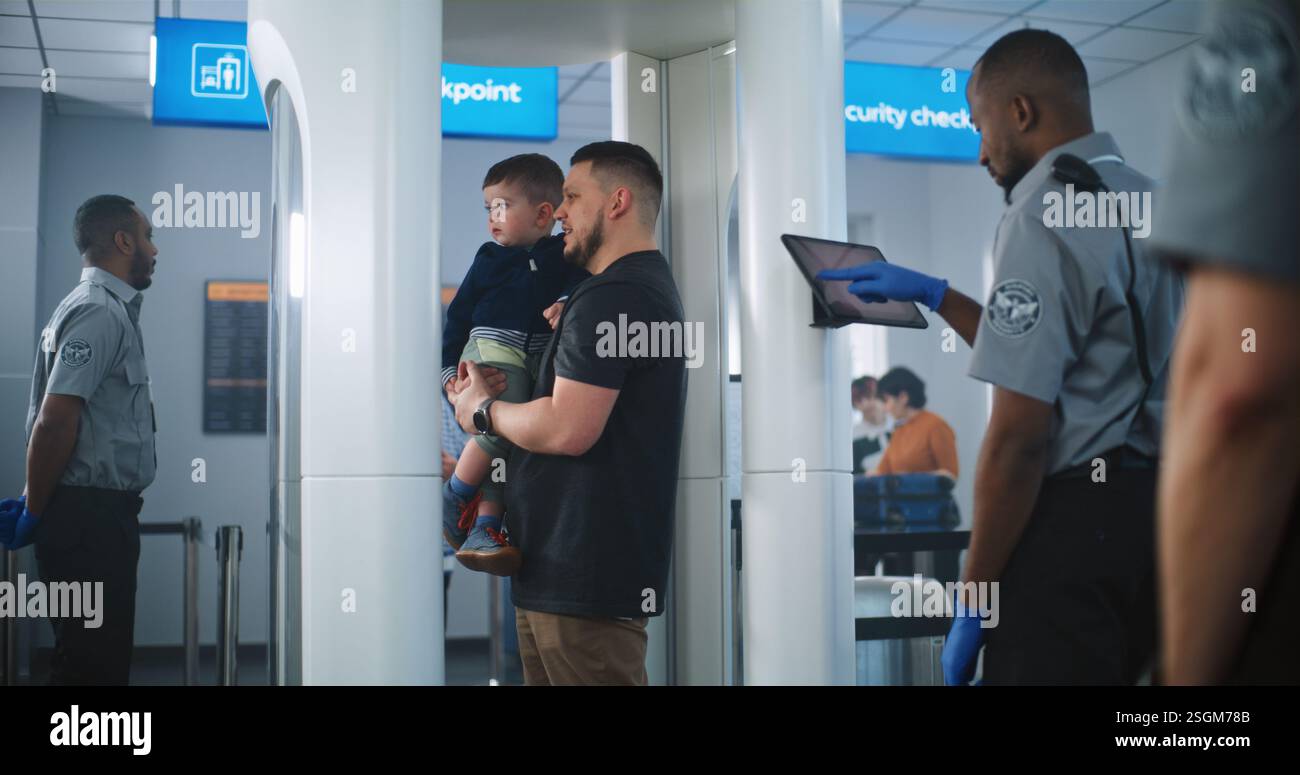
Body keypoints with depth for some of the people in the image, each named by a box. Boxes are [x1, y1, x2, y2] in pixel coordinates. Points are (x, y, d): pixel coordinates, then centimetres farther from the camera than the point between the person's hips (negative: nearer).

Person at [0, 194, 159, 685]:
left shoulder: (110, 309, 17)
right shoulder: (99, 312, -15)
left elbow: (58, 419, 20)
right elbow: (54, 422, -22)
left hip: (100, 514, 10)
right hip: (89, 515, -10)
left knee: (102, 658, 14)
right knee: (92, 664, -5)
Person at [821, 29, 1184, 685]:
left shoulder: (1042, 218, -14)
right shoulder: (1148, 198, 14)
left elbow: (1018, 436, -19)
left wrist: (971, 599, -14)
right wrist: (933, 296, 25)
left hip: (1075, 514, -9)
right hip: (1157, 505, 9)